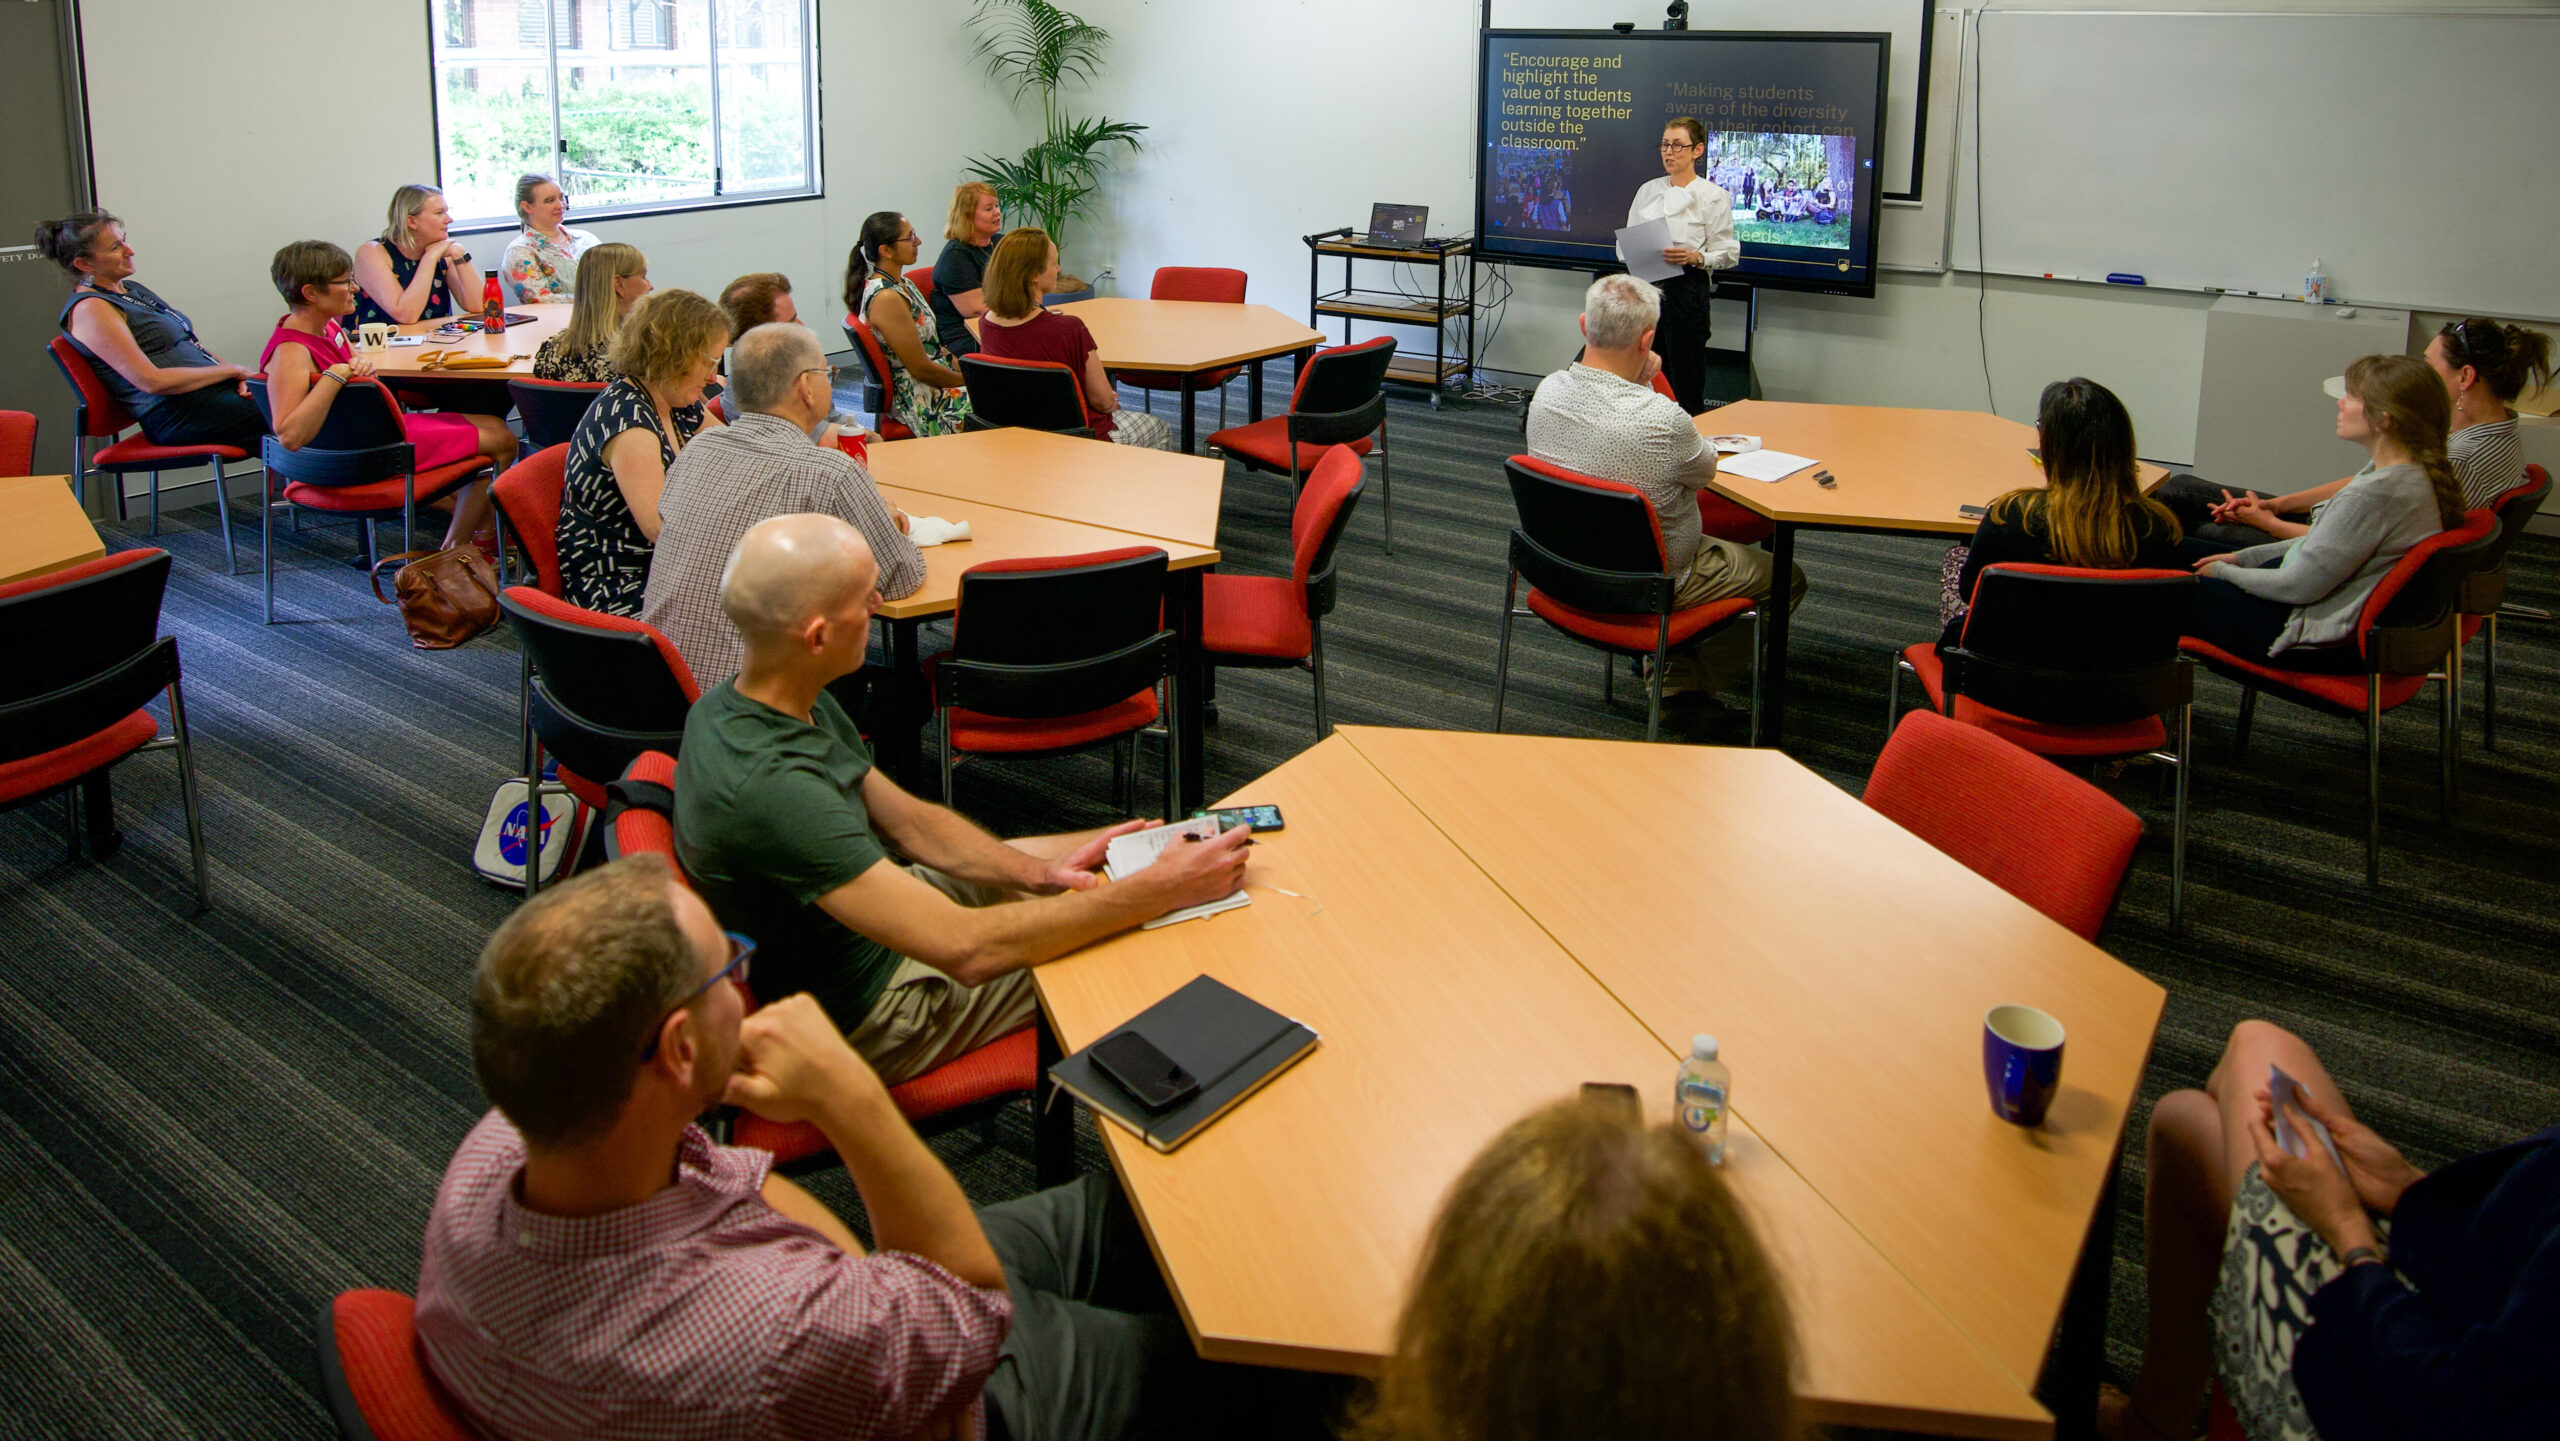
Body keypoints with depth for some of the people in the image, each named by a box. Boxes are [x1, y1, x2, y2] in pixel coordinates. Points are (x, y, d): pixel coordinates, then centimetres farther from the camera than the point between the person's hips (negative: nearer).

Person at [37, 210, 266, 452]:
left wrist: (236, 375, -1)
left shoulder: (133, 288, 19)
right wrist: (233, 370, -11)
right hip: (180, 417, -9)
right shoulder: (89, 309, -9)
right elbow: (152, 381, -17)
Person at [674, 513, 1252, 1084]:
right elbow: (968, 948, -39)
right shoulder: (765, 784, -38)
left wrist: (1038, 872, -11)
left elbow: (909, 821, 4)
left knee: (1130, 847, 16)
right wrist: (1162, 891, -33)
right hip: (869, 1015, -9)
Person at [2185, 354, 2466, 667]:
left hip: (2330, 646, -10)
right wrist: (2242, 557, 12)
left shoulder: (2373, 494, -29)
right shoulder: (2415, 474, 3)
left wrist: (2223, 572, -8)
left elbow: (2299, 586, -23)